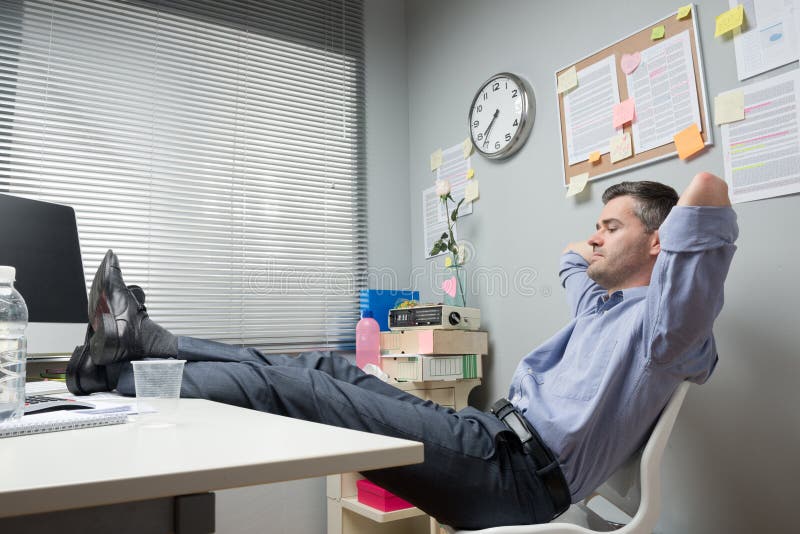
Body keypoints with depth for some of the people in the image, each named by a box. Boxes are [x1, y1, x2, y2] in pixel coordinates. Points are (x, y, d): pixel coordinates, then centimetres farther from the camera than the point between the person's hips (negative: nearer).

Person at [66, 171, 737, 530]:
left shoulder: (661, 317, -7)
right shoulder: (603, 304, 22)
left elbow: (708, 189, -20)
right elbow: (574, 256, 43)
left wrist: (687, 247, -2)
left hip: (517, 473, -9)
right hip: (495, 432, 9)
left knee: (289, 389, -13)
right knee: (328, 368, 2)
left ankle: (120, 374, 4)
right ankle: (143, 345, 11)